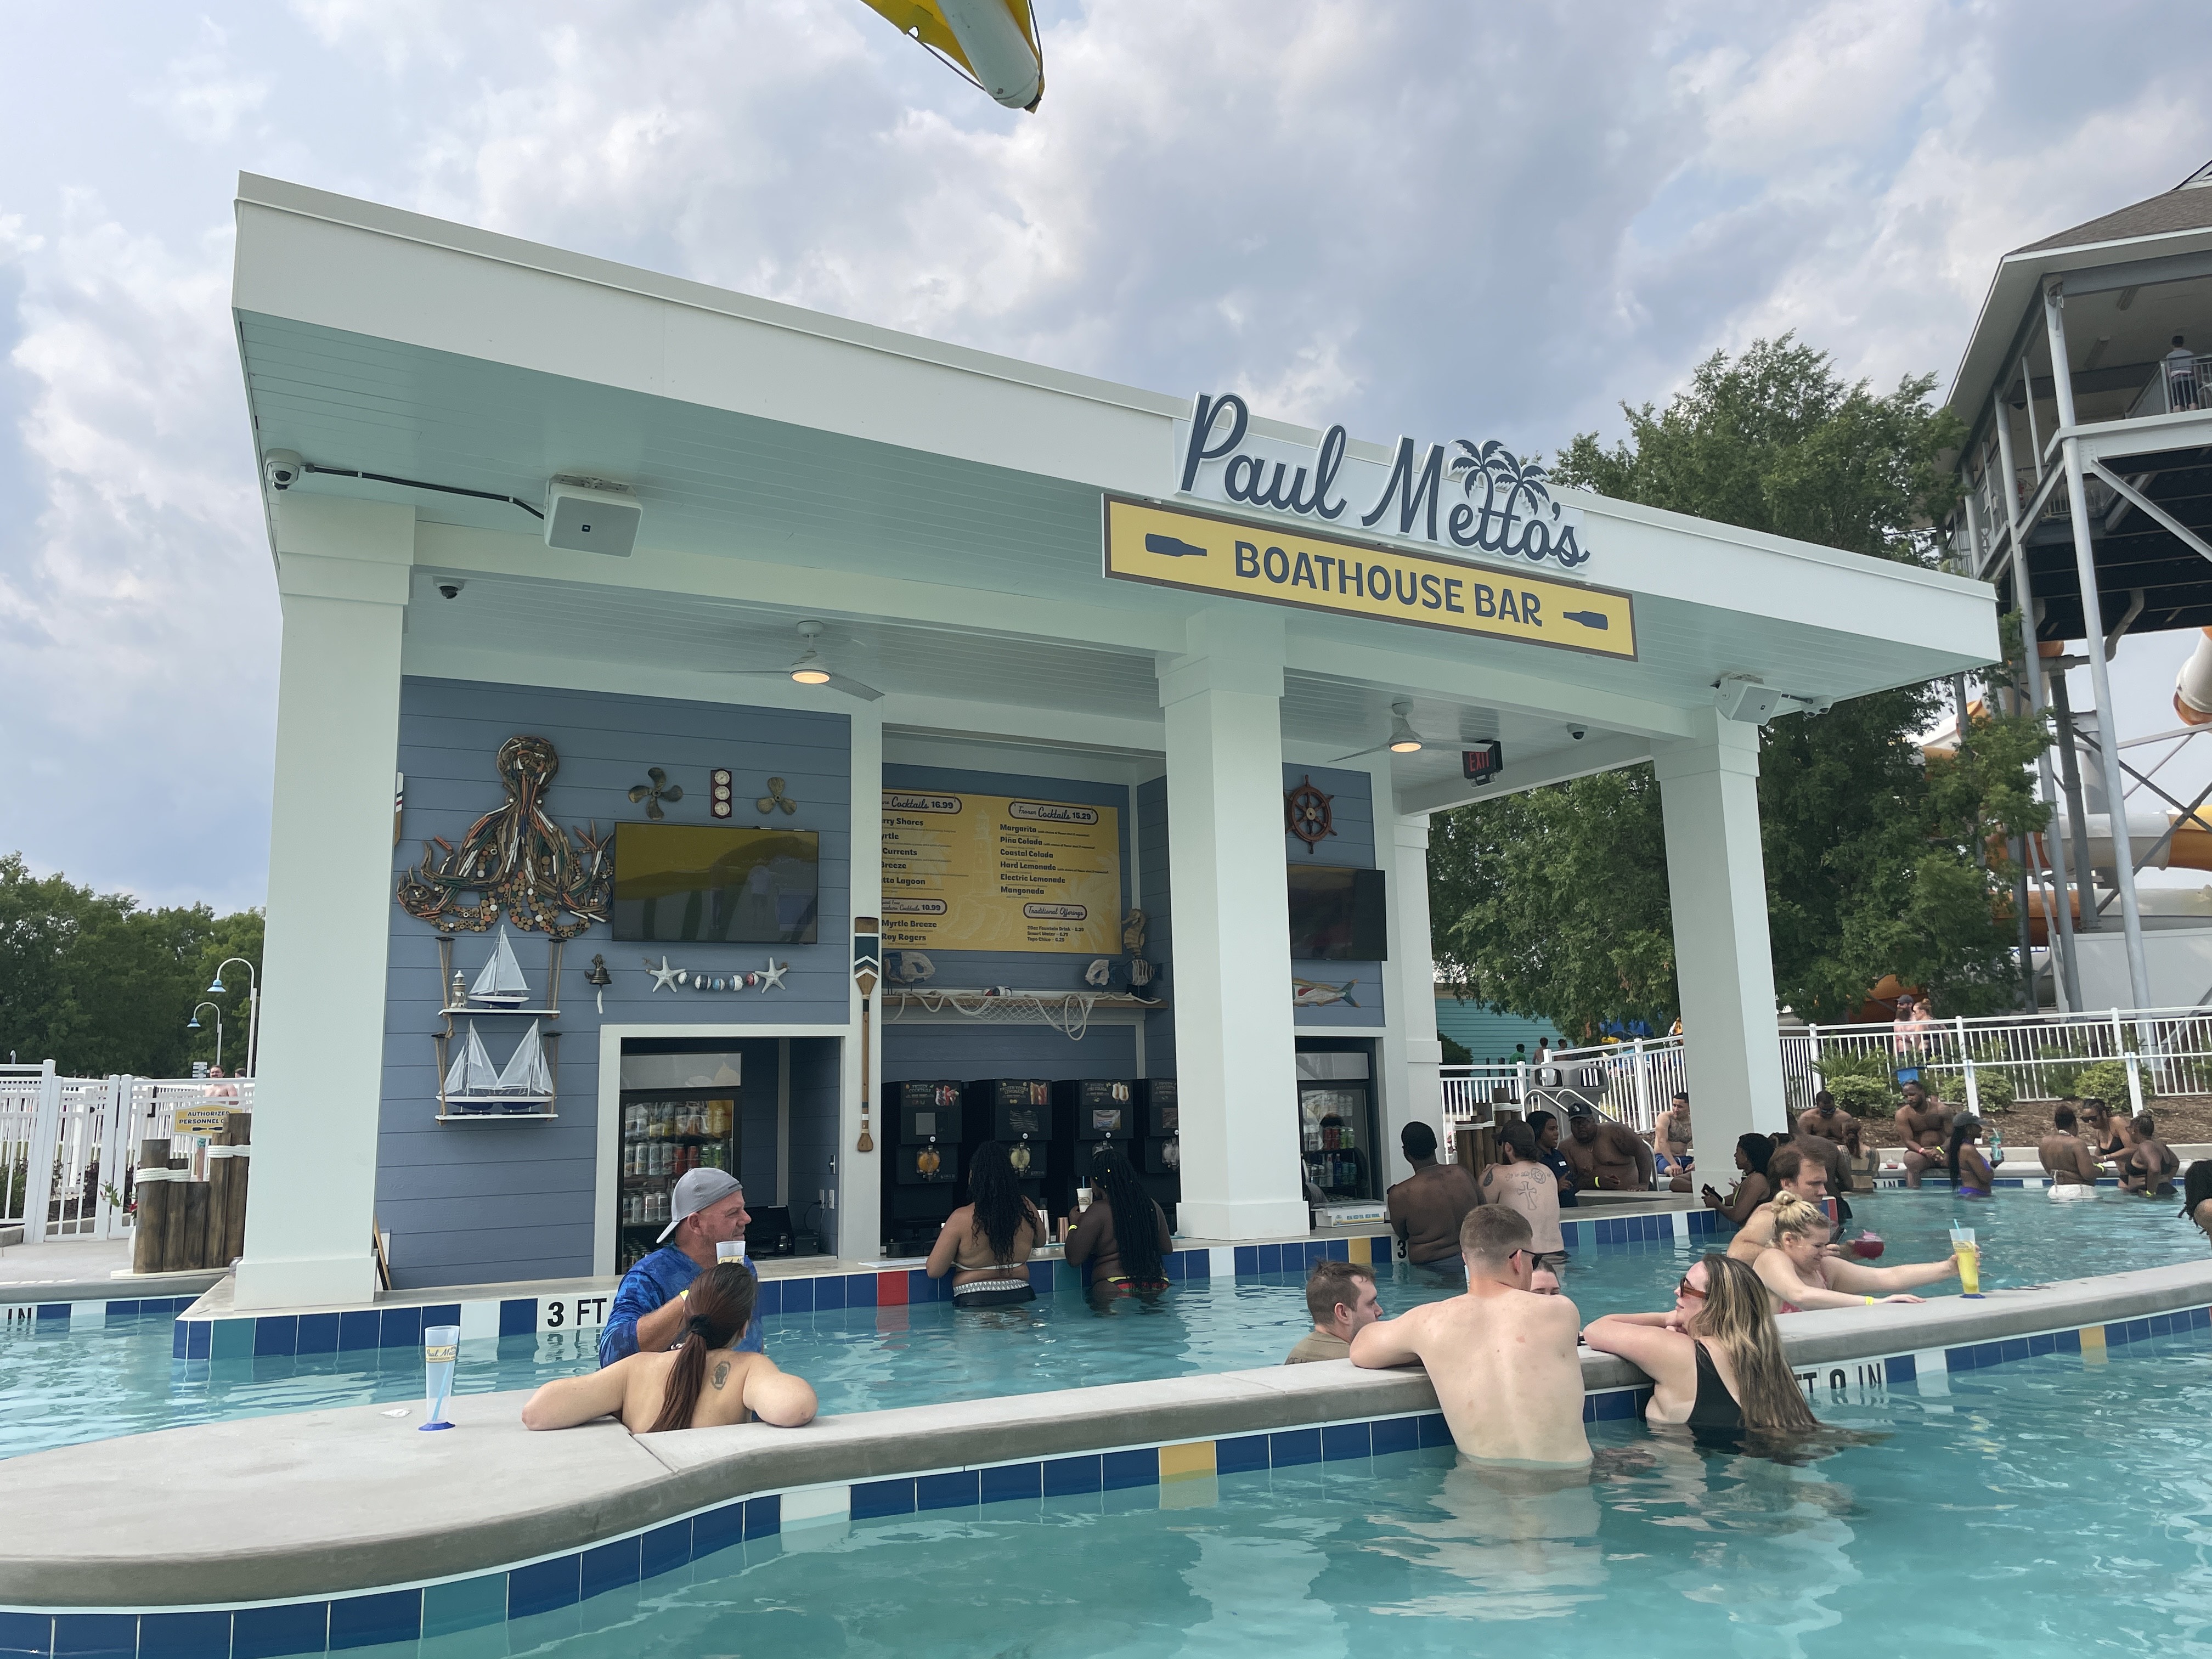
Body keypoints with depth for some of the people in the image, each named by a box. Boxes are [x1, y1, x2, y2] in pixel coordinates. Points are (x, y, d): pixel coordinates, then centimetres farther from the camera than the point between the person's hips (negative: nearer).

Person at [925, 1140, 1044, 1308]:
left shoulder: (961, 1218, -10)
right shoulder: (1026, 1209, 1)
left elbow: (934, 1271, -6)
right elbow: (1040, 1242, 23)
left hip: (975, 1302, -3)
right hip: (1020, 1297, 4)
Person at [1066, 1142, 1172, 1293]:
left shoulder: (1098, 1212, -5)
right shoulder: (1152, 1206, 10)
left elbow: (1074, 1259, -4)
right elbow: (1167, 1248, 20)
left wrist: (1074, 1224, 12)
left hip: (1116, 1290, -6)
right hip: (1157, 1285, 6)